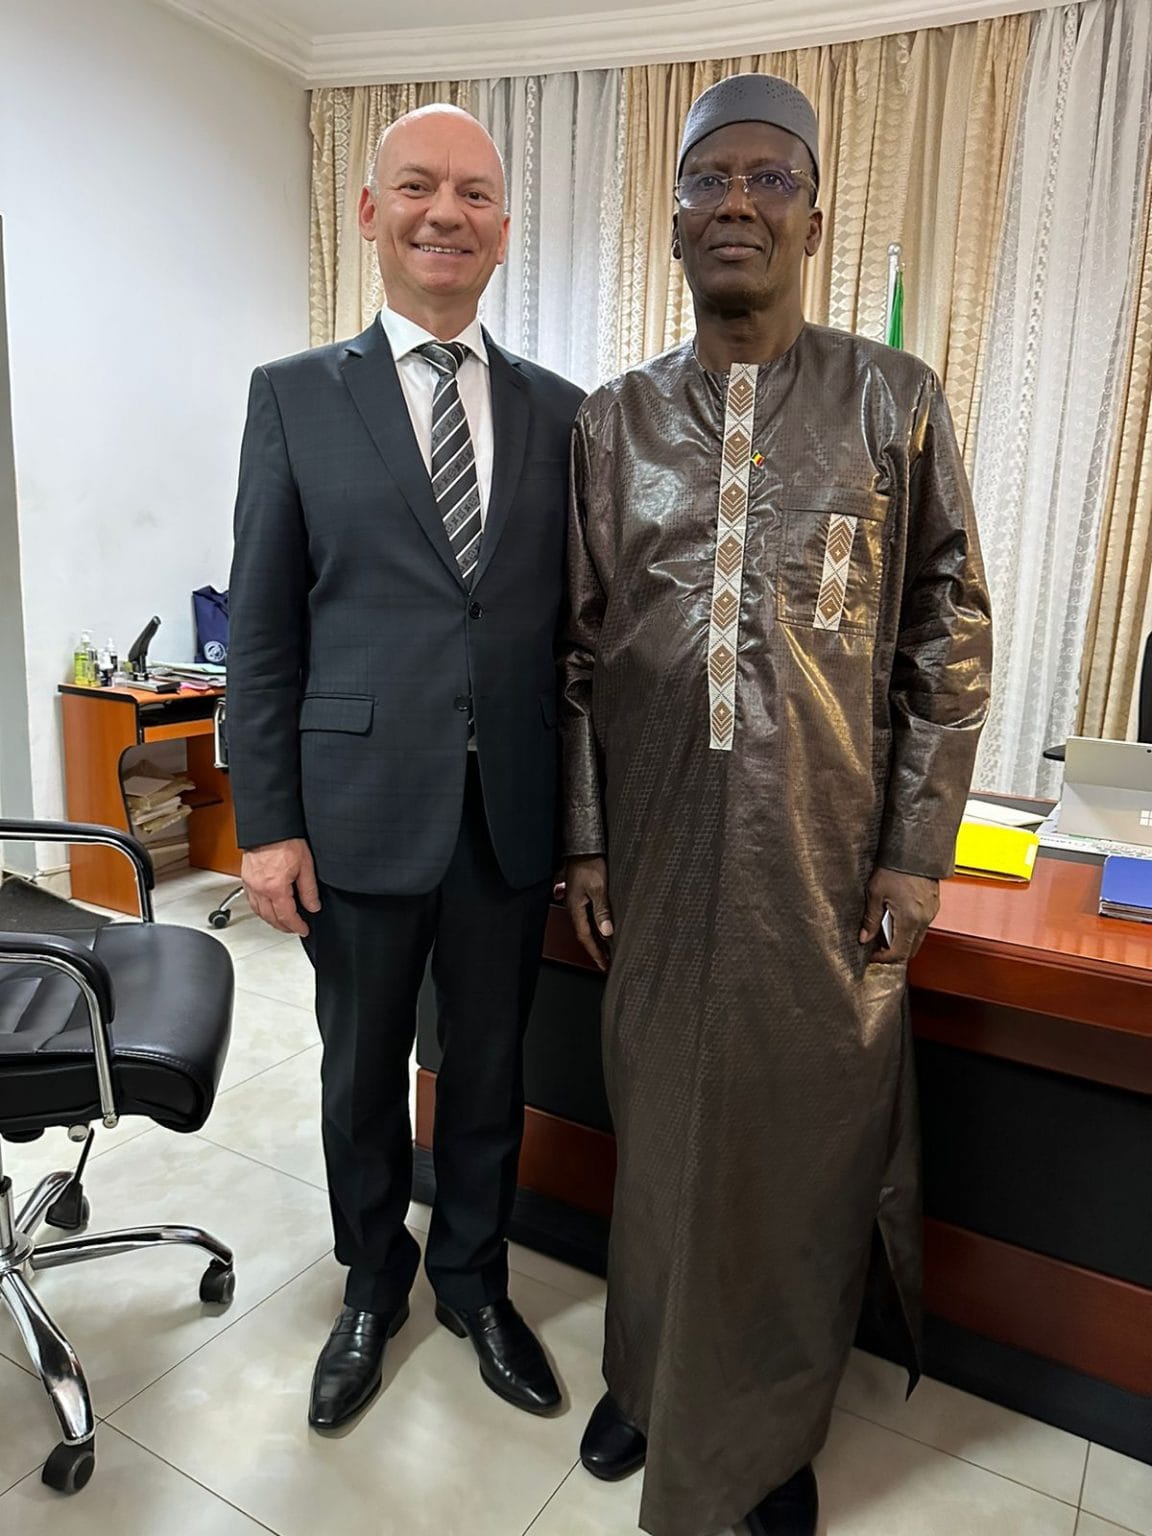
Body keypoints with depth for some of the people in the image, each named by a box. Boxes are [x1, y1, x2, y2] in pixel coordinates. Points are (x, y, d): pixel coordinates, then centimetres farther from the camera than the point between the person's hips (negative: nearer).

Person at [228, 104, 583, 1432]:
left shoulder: (560, 413, 6)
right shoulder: (294, 397, 1)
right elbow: (261, 628, -1)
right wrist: (266, 824, -5)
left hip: (513, 815, 2)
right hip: (361, 811, -1)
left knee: (490, 1072, 17)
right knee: (362, 1079, 16)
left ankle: (472, 1282, 43)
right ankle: (372, 1290, 44)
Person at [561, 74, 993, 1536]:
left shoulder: (895, 401, 2)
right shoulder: (612, 419, 6)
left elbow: (949, 642, 1)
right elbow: (579, 648, 6)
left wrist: (917, 851, -3)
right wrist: (582, 839, 4)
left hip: (826, 860, -1)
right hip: (657, 851, 2)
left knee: (809, 1138, 10)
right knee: (660, 1129, 13)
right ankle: (652, 1374, 39)